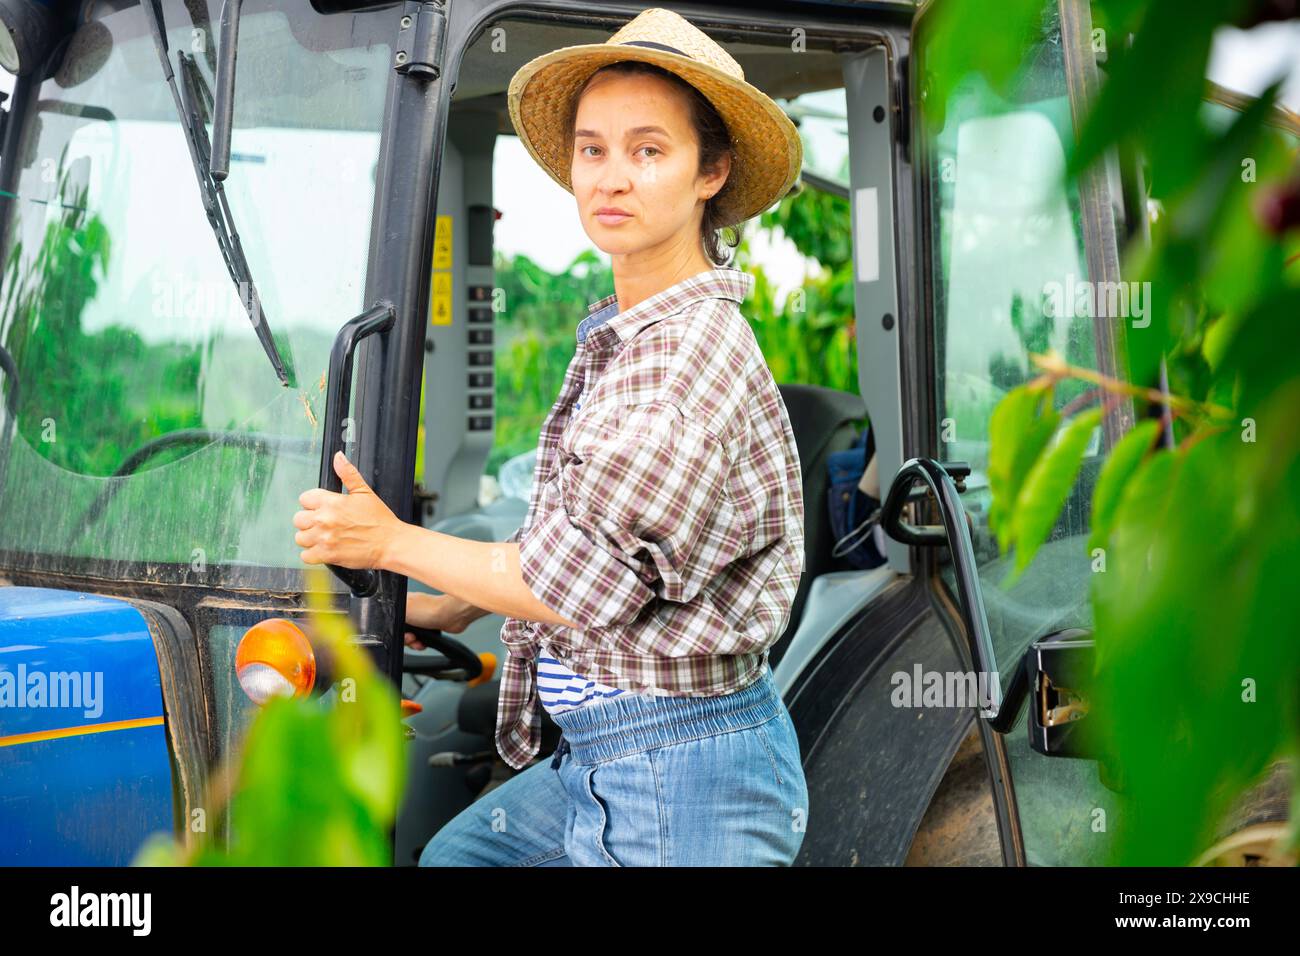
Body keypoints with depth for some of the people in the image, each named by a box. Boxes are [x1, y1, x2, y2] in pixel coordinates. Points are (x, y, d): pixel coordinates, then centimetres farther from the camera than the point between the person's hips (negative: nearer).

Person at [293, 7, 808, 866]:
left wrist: (395, 544, -9)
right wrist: (437, 610, 20)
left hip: (682, 774, -9)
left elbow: (587, 579, -21)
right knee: (451, 855, 23)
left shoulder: (687, 348, -21)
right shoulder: (625, 337, 9)